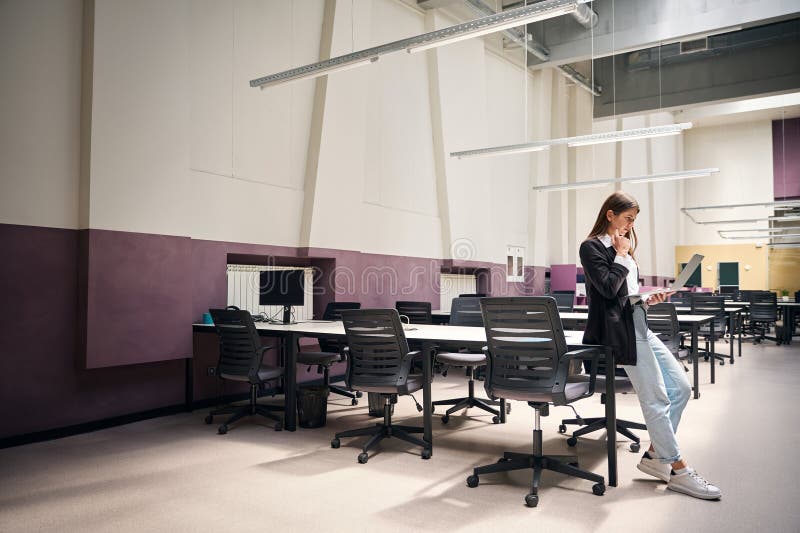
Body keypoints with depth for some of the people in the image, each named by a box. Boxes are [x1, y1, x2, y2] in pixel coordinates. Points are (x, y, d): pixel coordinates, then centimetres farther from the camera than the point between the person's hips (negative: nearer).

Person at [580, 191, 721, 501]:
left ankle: (655, 455, 10)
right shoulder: (592, 247, -4)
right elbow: (608, 287, -17)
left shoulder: (623, 248, 23)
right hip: (619, 329, -9)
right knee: (656, 399, -12)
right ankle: (678, 471, -3)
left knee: (681, 387, 2)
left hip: (639, 325, 10)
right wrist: (621, 255, -5)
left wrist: (648, 299, 5)